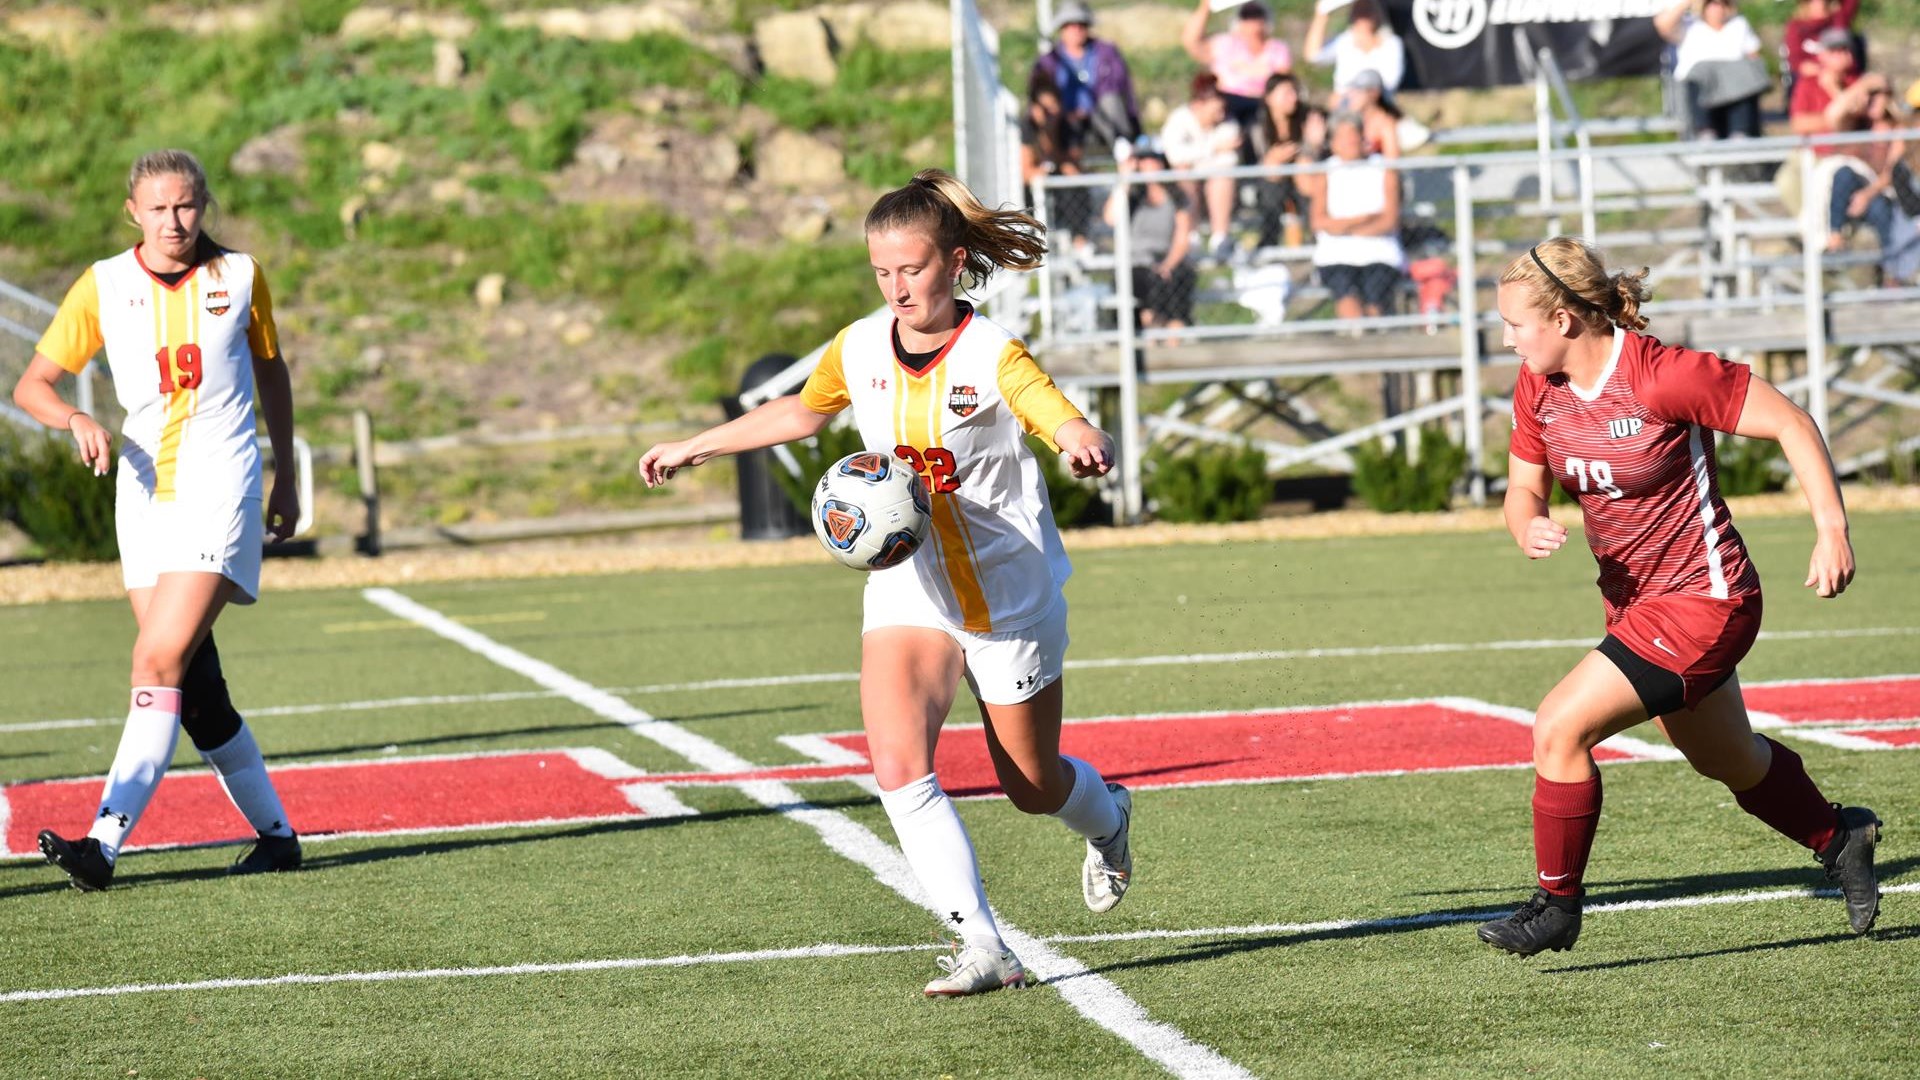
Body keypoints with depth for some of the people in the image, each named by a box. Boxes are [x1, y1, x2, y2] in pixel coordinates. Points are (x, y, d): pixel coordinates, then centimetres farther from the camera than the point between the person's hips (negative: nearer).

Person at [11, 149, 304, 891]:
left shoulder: (240, 276, 2)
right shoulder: (104, 286, 2)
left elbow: (270, 369, 17)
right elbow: (31, 385, 3)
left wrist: (287, 475, 20)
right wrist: (75, 419, -17)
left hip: (220, 487, -3)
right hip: (144, 489, 3)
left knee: (161, 662, -16)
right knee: (192, 681, 4)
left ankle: (107, 842, -23)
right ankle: (274, 833, 18)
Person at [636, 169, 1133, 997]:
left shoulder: (993, 356, -17)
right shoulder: (859, 351, -2)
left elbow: (1079, 434, -28)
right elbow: (801, 412, 20)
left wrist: (1089, 450, -53)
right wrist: (694, 448, 25)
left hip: (1010, 595, -3)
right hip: (908, 593, 3)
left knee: (1033, 787, 13)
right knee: (898, 765, -21)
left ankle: (1107, 818, 51)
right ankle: (983, 950, -21)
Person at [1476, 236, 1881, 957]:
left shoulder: (1662, 376, -25)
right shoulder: (1537, 386, -4)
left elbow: (1790, 423, -18)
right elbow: (1523, 490, 6)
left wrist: (1832, 531, -21)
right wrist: (1530, 531, -18)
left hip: (1703, 600, -8)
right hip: (1634, 601, 8)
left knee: (1559, 729, -18)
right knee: (1728, 763, 26)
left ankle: (1556, 904, -3)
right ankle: (1840, 839, 52)